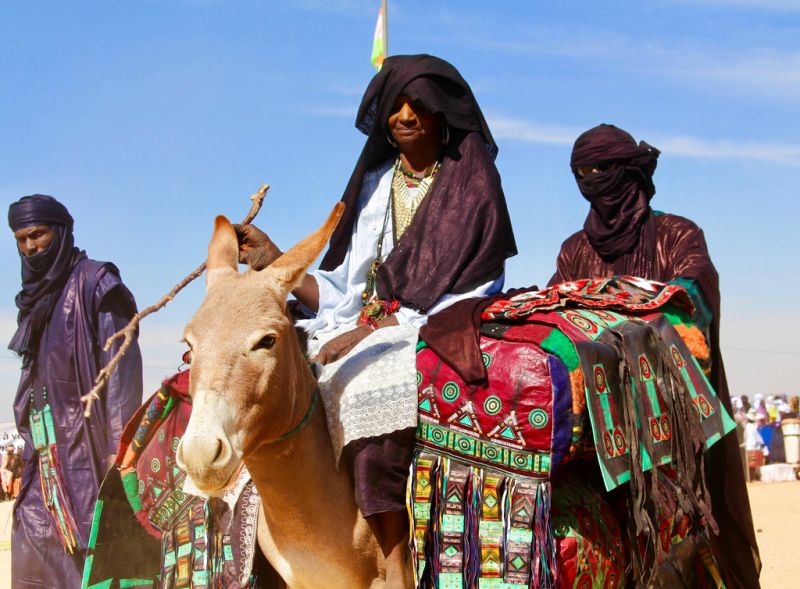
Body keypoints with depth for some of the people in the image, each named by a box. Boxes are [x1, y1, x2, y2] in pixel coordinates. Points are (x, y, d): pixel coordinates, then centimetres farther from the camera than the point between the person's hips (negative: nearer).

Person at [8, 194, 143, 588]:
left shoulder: (93, 283, -5)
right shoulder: (37, 296, 18)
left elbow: (122, 363, -13)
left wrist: (120, 443, -20)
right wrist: (31, 443, 16)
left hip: (85, 440, -8)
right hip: (45, 451, 8)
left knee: (87, 550, -8)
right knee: (34, 552, 8)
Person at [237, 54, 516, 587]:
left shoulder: (472, 188, 3)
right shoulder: (374, 184, 18)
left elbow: (467, 298, -8)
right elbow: (344, 294, 15)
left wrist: (372, 333, -15)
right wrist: (277, 263, 0)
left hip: (439, 344, -5)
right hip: (360, 335, 5)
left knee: (373, 411, -34)